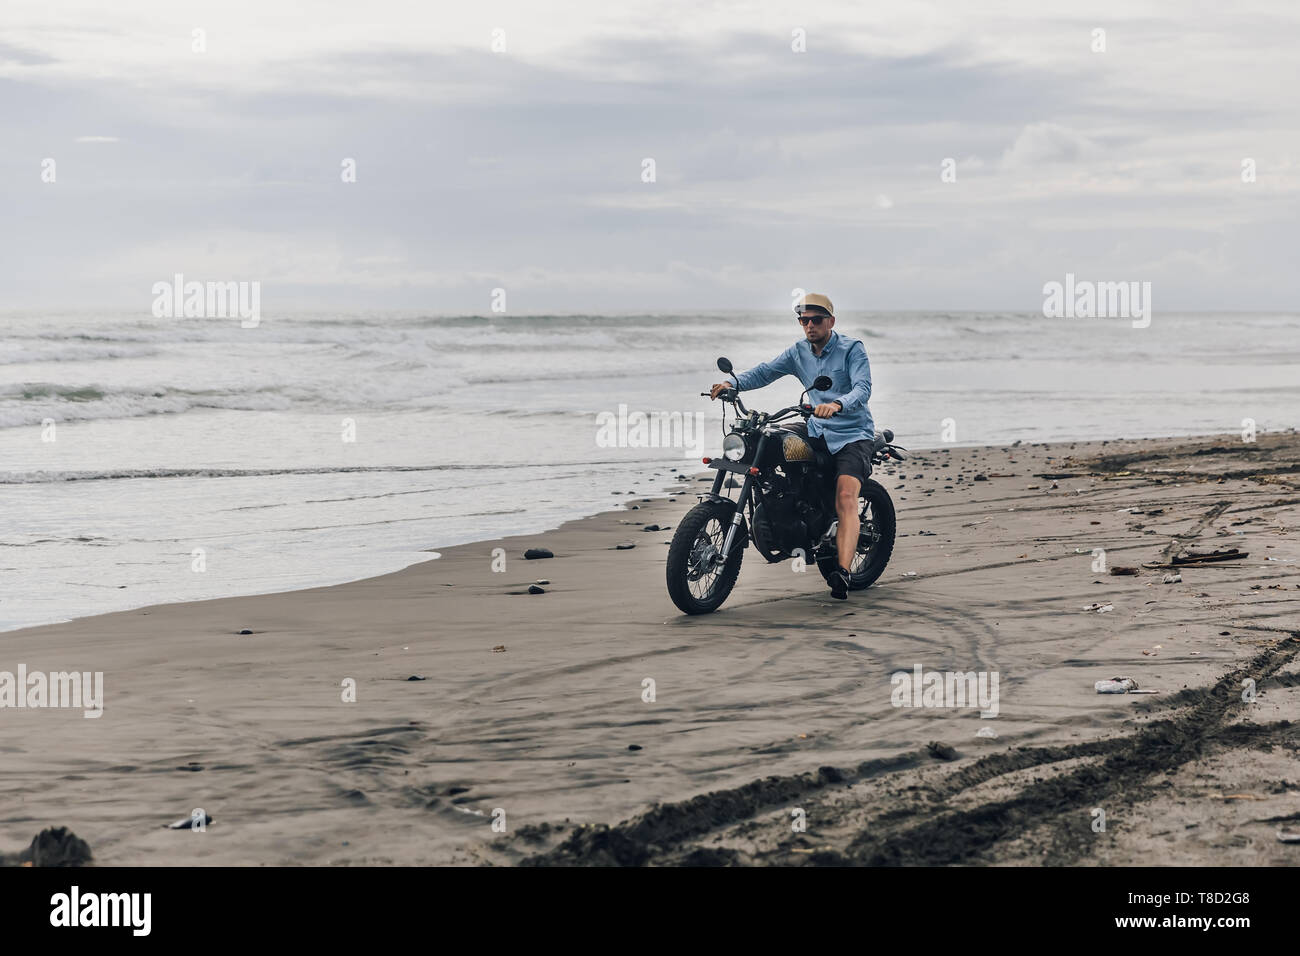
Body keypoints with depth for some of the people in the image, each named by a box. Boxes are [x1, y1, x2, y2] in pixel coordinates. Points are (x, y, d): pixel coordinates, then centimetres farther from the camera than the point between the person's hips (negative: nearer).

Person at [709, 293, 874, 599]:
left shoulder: (852, 349, -9)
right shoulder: (799, 351, 9)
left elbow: (862, 388, -23)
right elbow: (766, 371, 2)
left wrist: (837, 404, -44)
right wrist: (733, 382, -18)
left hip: (853, 434, -7)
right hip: (817, 432, 7)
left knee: (846, 497, -26)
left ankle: (843, 572, -40)